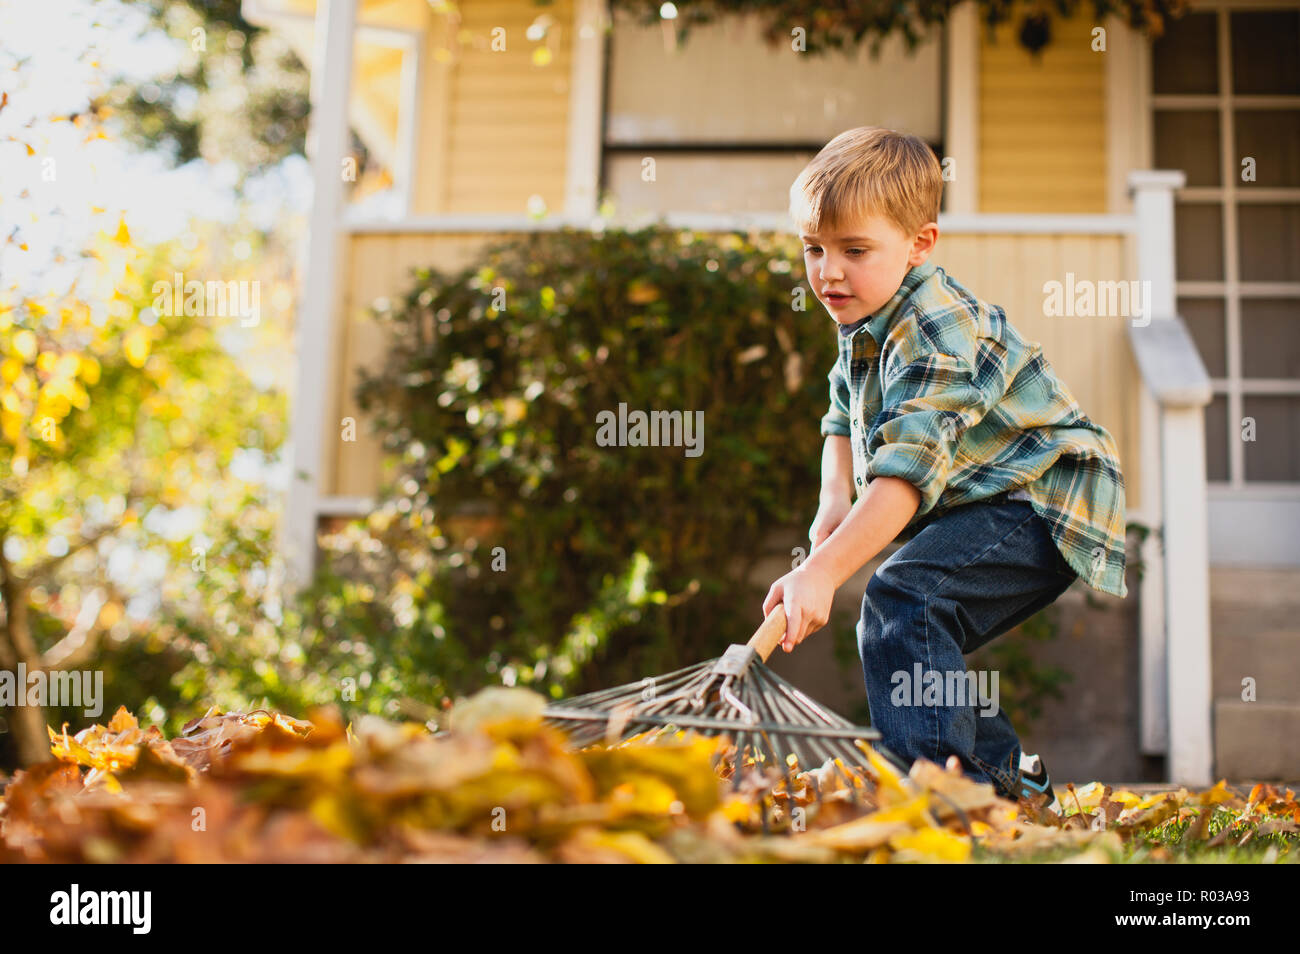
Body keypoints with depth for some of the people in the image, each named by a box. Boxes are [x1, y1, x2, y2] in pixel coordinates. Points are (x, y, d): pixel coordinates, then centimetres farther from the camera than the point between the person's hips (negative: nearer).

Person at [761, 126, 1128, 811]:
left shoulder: (937, 337, -26)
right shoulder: (867, 325, 7)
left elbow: (907, 473, -35)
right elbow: (843, 419, 22)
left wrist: (821, 573, -41)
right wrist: (834, 501, 3)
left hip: (1043, 503, -11)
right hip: (980, 505, 11)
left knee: (901, 597, -28)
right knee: (908, 635, 13)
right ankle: (1007, 779, 27)